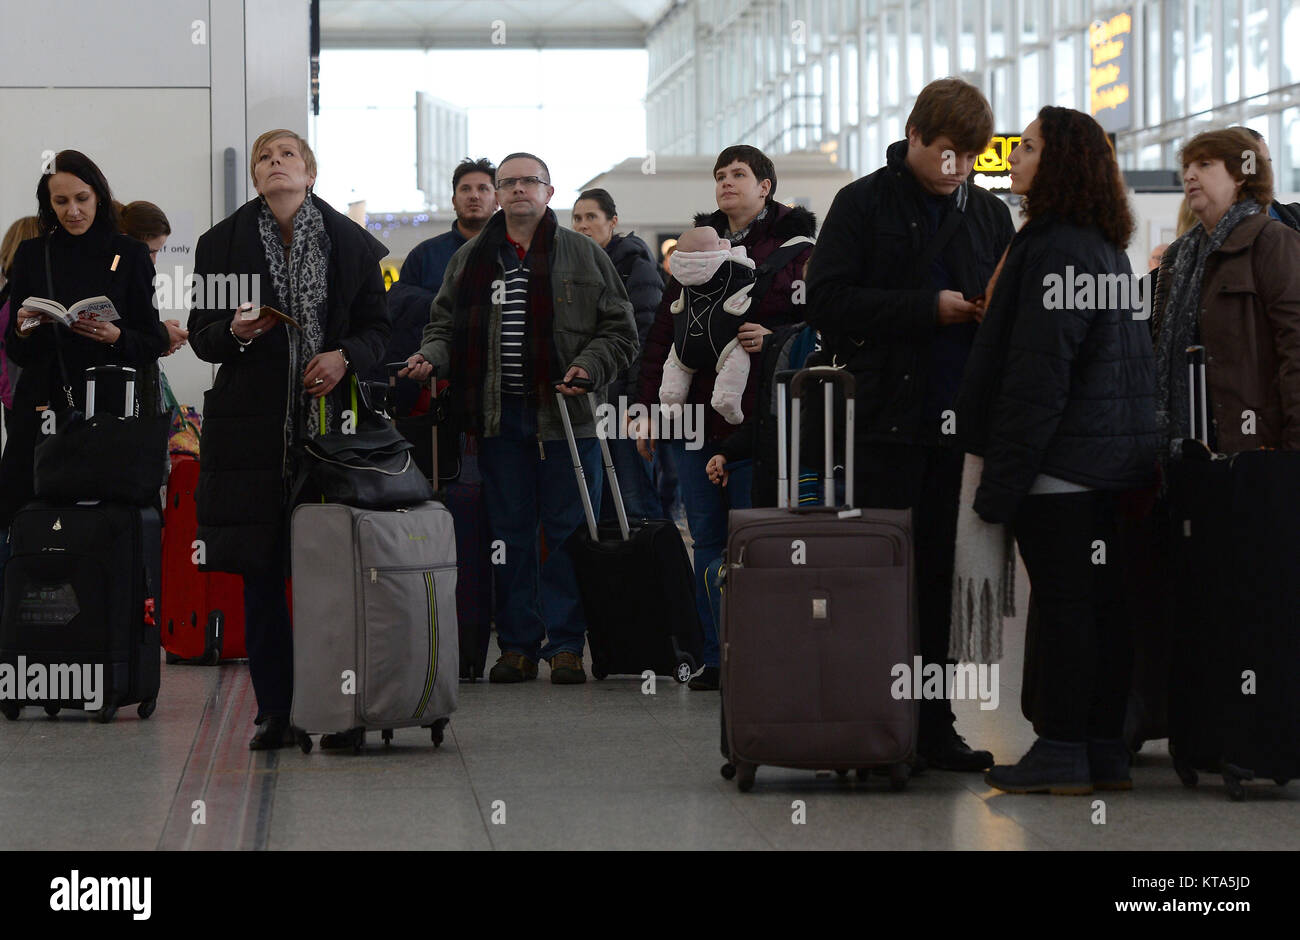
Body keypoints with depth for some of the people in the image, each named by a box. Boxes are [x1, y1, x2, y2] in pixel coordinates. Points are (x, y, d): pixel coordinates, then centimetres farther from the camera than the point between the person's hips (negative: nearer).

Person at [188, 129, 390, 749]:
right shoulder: (222, 242, 8)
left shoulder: (351, 242, 9)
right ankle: (275, 710, 7)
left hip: (331, 415, 0)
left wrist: (344, 356, -8)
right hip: (252, 423, 0)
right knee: (260, 571, 1)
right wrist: (235, 332, -13)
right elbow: (201, 336, 9)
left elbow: (376, 326, 11)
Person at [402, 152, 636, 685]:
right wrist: (431, 357, -5)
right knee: (509, 534, 6)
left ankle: (566, 645, 5)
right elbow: (446, 325, 16)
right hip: (499, 416, 2)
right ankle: (517, 645, 11)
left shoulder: (584, 256, 6)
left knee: (567, 531, -1)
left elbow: (619, 330, 5)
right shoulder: (468, 260, 13)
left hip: (565, 417, -2)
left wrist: (590, 366, -12)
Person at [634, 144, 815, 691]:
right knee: (708, 541, 7)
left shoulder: (795, 249, 1)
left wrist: (773, 339, -23)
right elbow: (663, 333, 17)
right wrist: (647, 408, 12)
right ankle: (715, 659, 12)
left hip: (758, 419, -5)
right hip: (694, 417, 5)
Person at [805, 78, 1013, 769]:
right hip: (885, 424, -4)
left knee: (940, 576, 6)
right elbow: (826, 302, -8)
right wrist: (927, 308, -13)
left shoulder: (989, 215, 16)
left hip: (959, 424, 4)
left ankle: (932, 726, 10)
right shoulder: (864, 205, 2)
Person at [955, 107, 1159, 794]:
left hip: (1060, 463, -10)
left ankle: (1062, 752, -2)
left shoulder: (1056, 248, -16)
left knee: (1062, 603, -5)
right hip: (1114, 456, 10)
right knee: (1103, 602, 9)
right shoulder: (1106, 248, 16)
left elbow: (1038, 374, -19)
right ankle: (1105, 750, 13)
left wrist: (1002, 477, -17)